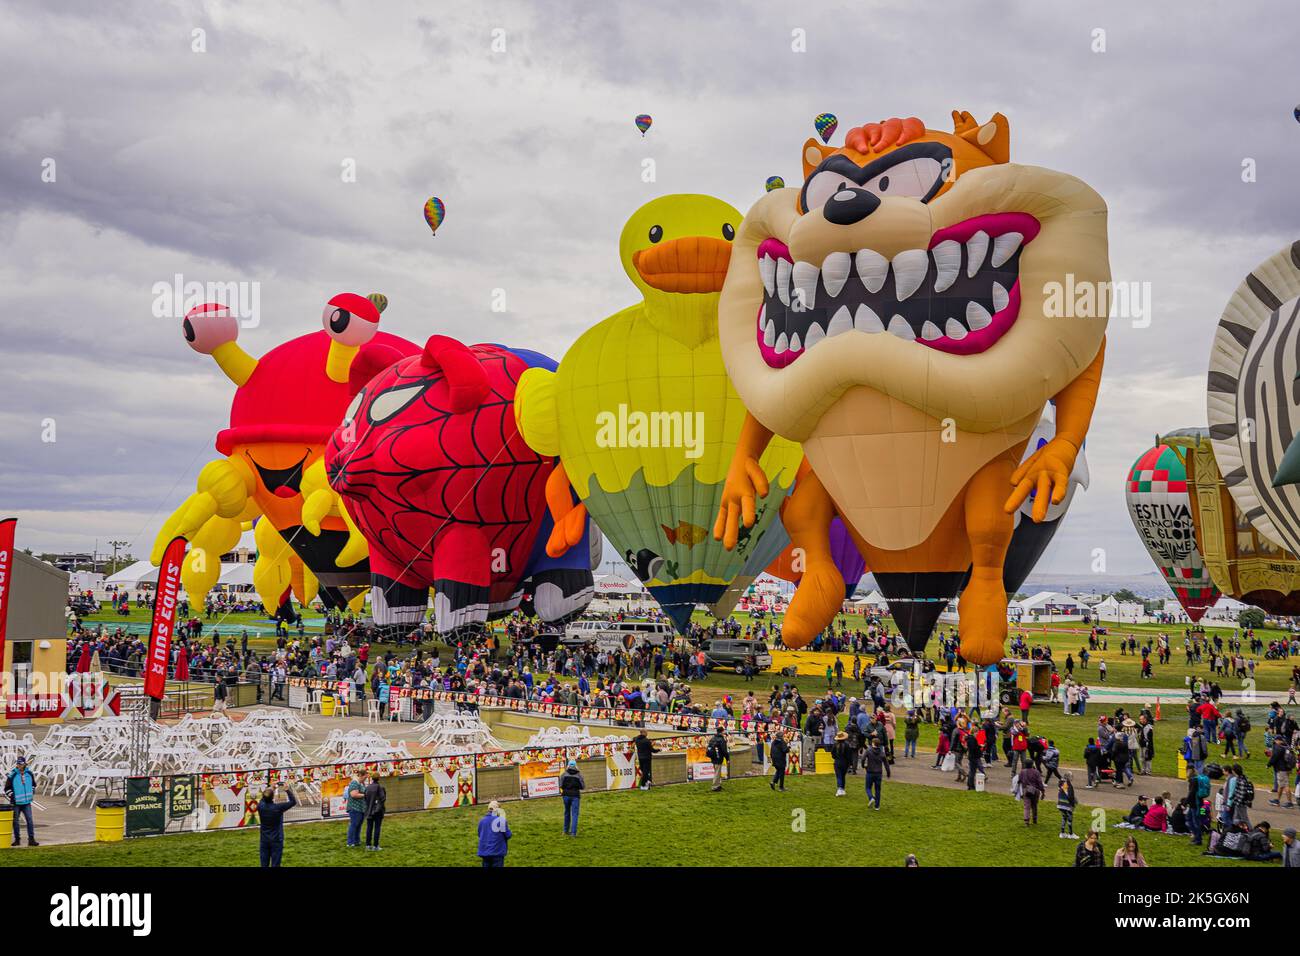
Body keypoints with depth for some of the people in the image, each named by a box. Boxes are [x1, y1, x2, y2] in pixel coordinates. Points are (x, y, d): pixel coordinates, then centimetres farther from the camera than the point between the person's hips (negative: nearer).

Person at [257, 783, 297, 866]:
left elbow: (263, 799, 17)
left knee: (264, 864, 8)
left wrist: (271, 788, 20)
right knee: (275, 864, 0)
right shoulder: (278, 807, -18)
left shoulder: (260, 807, -8)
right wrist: (288, 790, -1)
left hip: (264, 841, 4)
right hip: (276, 841, -4)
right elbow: (293, 802, -7)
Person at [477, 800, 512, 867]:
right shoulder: (501, 820, -13)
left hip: (484, 851, 4)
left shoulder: (482, 821, 1)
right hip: (497, 852, -4)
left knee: (486, 866, 13)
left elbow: (479, 834, 13)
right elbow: (508, 835, -9)